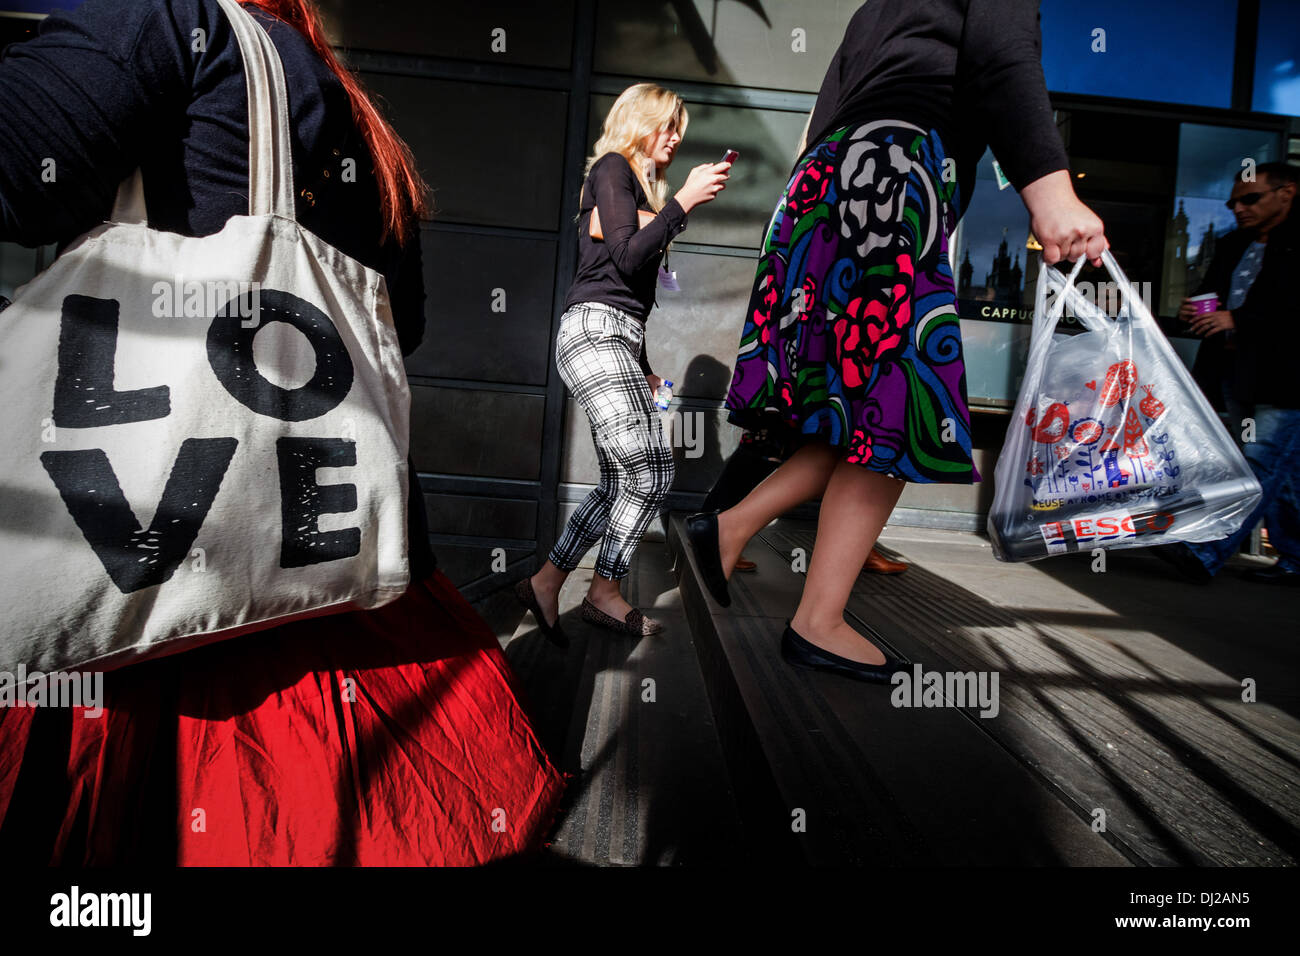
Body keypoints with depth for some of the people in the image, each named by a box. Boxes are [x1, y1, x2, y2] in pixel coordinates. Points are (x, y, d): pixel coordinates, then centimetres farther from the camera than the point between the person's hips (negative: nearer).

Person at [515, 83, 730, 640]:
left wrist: (642, 369, 25)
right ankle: (604, 594, 0)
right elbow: (626, 258, -12)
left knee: (622, 481, 3)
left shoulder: (640, 185, 29)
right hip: (595, 330, -9)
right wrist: (685, 200, -9)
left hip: (615, 341, 9)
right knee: (652, 469, -14)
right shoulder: (611, 168, 3)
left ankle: (545, 584, 9)